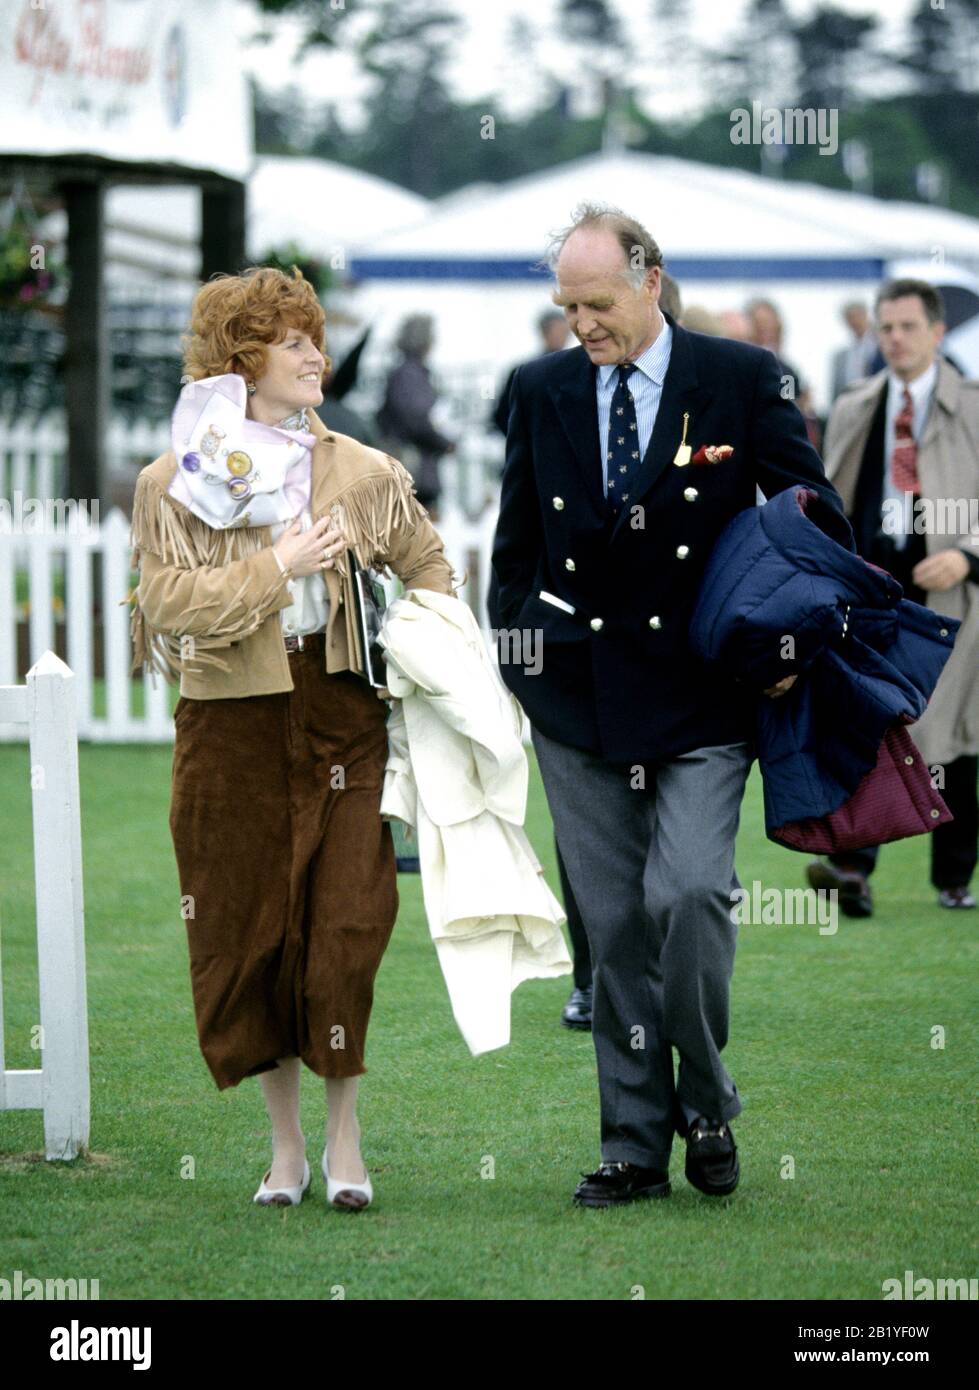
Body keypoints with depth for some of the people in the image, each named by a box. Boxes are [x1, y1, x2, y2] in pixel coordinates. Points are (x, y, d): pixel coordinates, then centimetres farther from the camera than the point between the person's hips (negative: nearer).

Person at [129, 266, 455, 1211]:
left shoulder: (364, 474, 5)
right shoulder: (174, 483, 0)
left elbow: (428, 568, 17)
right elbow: (167, 601, -11)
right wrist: (277, 568, -14)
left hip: (341, 717, 1)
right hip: (232, 727, 0)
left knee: (345, 927, -6)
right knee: (248, 933, 4)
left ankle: (344, 1140, 6)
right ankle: (286, 1143, 17)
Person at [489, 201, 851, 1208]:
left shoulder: (740, 380, -2)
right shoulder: (541, 391, 7)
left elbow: (817, 517, 4)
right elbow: (516, 544, 16)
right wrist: (512, 659, 10)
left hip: (700, 697, -3)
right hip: (579, 699, 3)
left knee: (686, 892, -18)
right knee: (613, 925, 3)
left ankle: (705, 1103, 3)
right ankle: (635, 1145, 11)